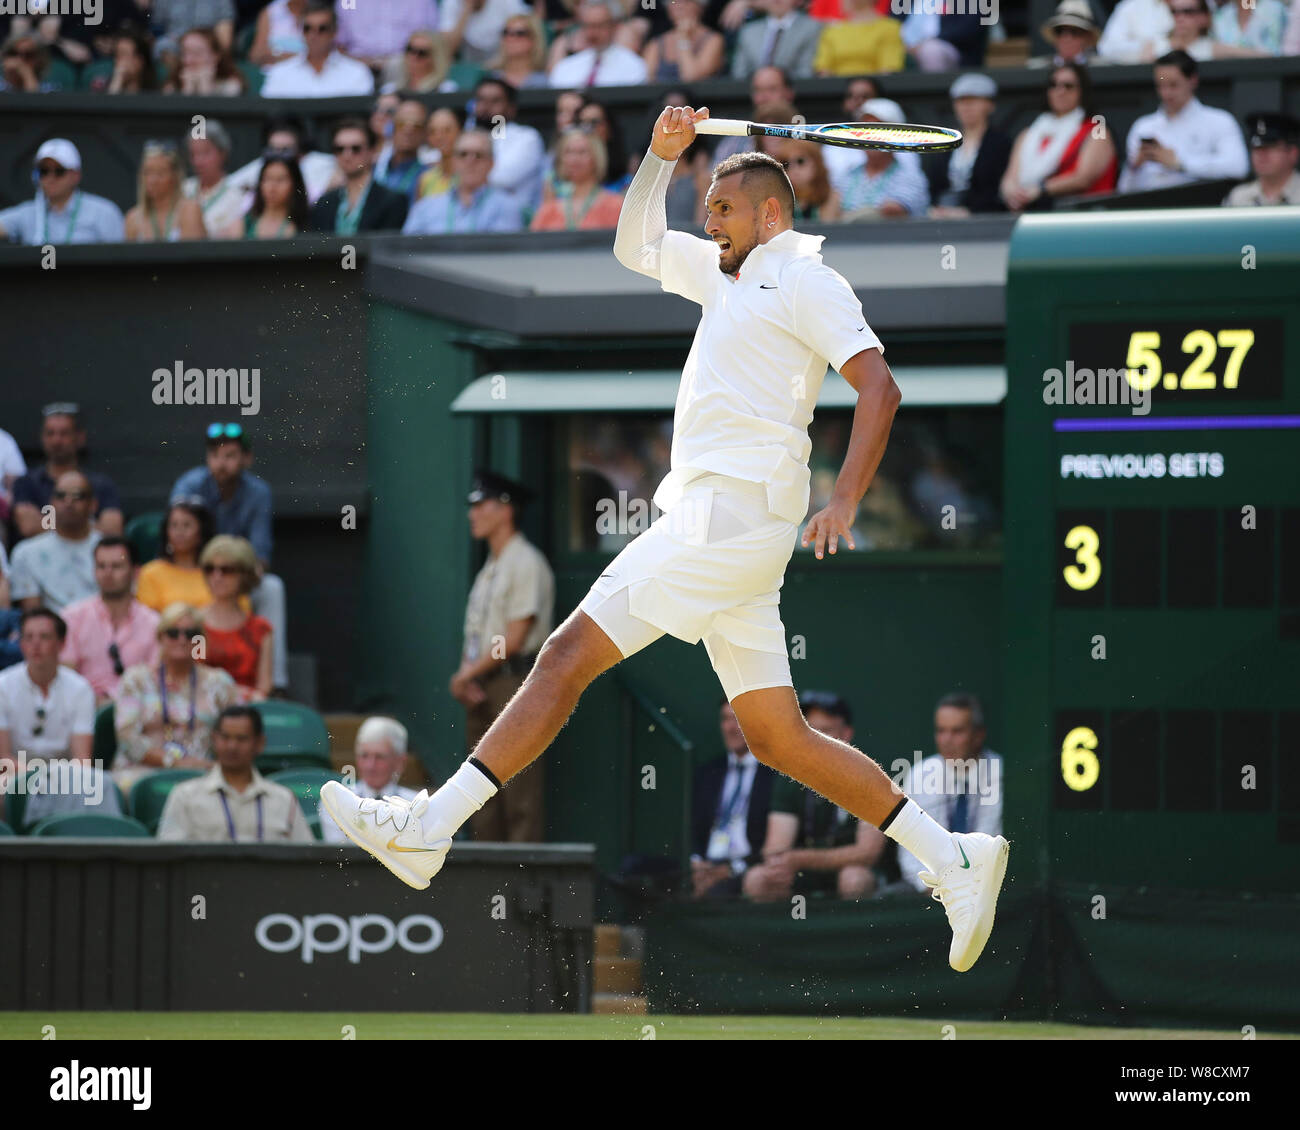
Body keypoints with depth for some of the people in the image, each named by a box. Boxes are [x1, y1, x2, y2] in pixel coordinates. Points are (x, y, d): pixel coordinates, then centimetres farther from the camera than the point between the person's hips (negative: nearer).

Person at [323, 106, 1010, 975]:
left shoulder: (806, 282, -2)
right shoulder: (731, 277, 26)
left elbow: (879, 386, -13)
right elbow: (636, 245, 38)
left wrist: (844, 502, -23)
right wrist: (663, 154, 23)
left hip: (733, 513, -10)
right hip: (718, 519, 10)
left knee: (571, 653, -12)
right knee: (779, 738, 5)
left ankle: (429, 828, -14)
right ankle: (953, 860, 4)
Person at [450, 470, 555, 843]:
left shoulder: (525, 564, -9)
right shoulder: (490, 568, 19)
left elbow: (514, 638, -14)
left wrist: (468, 673, -8)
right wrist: (465, 676, 1)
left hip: (514, 681, -10)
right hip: (482, 686, 10)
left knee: (520, 793, -12)